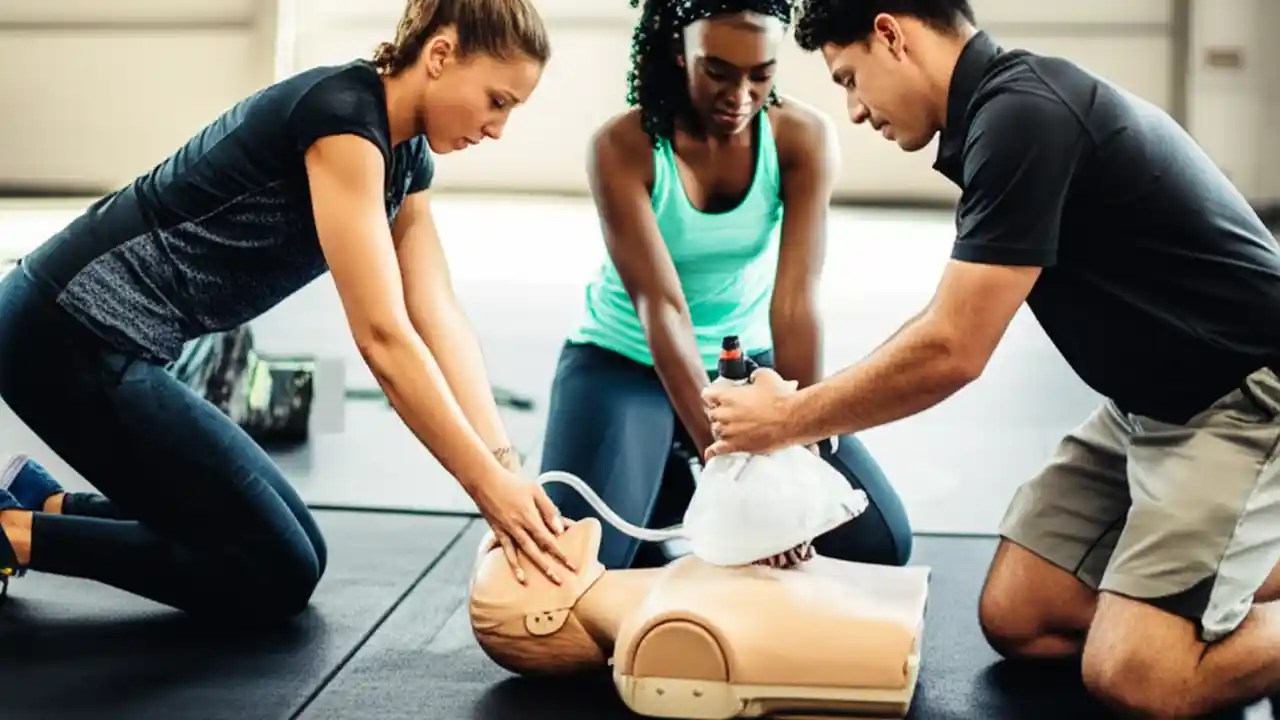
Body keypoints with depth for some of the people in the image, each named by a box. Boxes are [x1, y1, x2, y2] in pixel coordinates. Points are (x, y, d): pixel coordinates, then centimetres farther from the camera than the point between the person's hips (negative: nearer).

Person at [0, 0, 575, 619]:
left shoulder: (405, 154, 9)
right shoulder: (341, 113, -20)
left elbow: (440, 321, 1)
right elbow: (382, 336, -25)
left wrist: (505, 467, -9)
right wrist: (489, 484, -23)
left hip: (93, 336, 10)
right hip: (74, 333, -10)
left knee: (294, 553, 13)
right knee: (277, 575, -4)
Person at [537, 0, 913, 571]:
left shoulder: (804, 138, -16)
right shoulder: (621, 147, -23)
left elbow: (796, 300, -23)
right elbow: (661, 307, -30)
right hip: (622, 363, -2)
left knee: (879, 543, -8)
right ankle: (671, 488, 12)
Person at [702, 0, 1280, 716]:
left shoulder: (1023, 114, -23)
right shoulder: (1012, 104, 8)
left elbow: (950, 351, -23)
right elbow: (946, 326, 16)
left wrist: (788, 420, -10)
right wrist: (803, 407, 12)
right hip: (1150, 403, 9)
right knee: (1015, 620, 3)